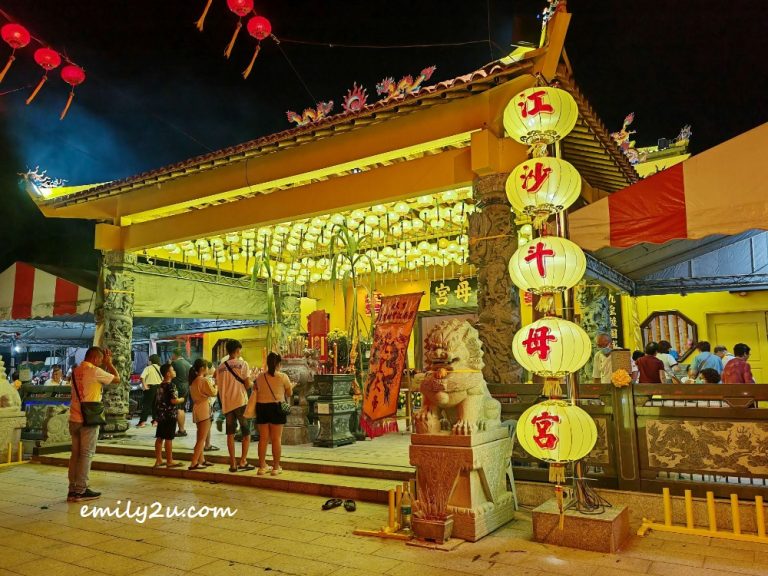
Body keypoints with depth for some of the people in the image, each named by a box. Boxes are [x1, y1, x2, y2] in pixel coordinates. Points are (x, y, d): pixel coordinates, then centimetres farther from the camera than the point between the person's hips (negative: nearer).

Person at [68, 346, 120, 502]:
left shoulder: (76, 371, 10)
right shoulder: (95, 371, -13)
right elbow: (117, 379, -2)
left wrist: (105, 364, 19)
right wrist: (109, 363, 8)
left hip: (74, 419, 8)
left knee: (75, 454, 12)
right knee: (86, 454, 0)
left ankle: (72, 489, 16)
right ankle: (80, 491, 4)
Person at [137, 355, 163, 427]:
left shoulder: (149, 368, -5)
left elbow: (142, 377, -19)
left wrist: (144, 385, -15)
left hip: (150, 387, -5)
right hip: (159, 387, 5)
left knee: (146, 405, -1)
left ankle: (142, 422, -6)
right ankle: (155, 420, 15)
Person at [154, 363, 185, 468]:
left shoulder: (160, 386, 11)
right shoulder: (170, 386, -16)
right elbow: (174, 400, -22)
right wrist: (182, 399, -5)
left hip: (161, 415, 9)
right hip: (170, 415, -9)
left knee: (159, 437, 11)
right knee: (168, 439, -3)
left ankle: (158, 460, 17)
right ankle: (169, 461, 3)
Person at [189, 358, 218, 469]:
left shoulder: (193, 381, 10)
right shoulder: (204, 380, -16)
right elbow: (213, 393, -11)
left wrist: (211, 385, 13)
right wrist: (216, 386, 6)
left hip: (196, 409, 9)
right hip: (203, 410, -9)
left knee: (200, 438, 18)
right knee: (202, 438, -5)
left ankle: (201, 460, 26)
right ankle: (194, 464, -7)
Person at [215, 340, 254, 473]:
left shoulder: (221, 366, 6)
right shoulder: (242, 364, -7)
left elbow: (219, 386, 9)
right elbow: (247, 385, -9)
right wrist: (254, 383, 11)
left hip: (226, 403, 4)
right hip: (240, 402, -4)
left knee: (230, 434, 9)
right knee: (246, 433, 6)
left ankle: (233, 464, 10)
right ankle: (243, 461, 0)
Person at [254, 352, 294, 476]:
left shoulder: (260, 377, 3)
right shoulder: (283, 376, -7)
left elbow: (257, 391, 7)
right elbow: (289, 393, 2)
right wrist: (291, 386, 23)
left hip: (261, 407, 4)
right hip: (276, 408, -4)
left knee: (263, 438, 10)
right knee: (276, 439, 3)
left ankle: (262, 466, 16)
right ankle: (276, 467, 9)